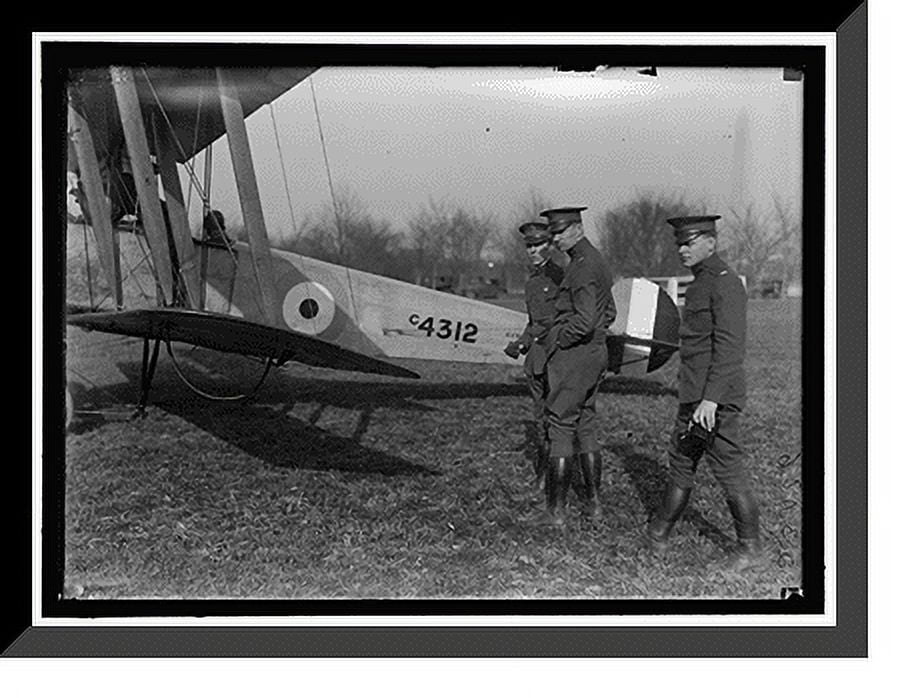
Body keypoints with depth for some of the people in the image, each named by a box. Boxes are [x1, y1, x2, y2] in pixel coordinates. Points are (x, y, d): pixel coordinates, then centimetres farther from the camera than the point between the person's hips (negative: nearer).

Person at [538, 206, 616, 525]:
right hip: (595, 353, 10)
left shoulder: (583, 266, -18)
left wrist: (557, 340, -12)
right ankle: (593, 500, 22)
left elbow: (584, 320, -26)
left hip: (572, 356, -10)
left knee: (561, 428, -2)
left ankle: (556, 507, 4)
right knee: (585, 426, 16)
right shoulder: (596, 261, 15)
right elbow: (608, 313, 24)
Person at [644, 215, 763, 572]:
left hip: (716, 398, -10)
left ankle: (750, 547, 13)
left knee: (728, 469, -1)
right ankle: (660, 533, 27)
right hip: (692, 396, 10)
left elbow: (729, 346, -22)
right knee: (680, 461, 16)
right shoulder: (700, 282, 16)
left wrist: (711, 398, -27)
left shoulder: (726, 284, -14)